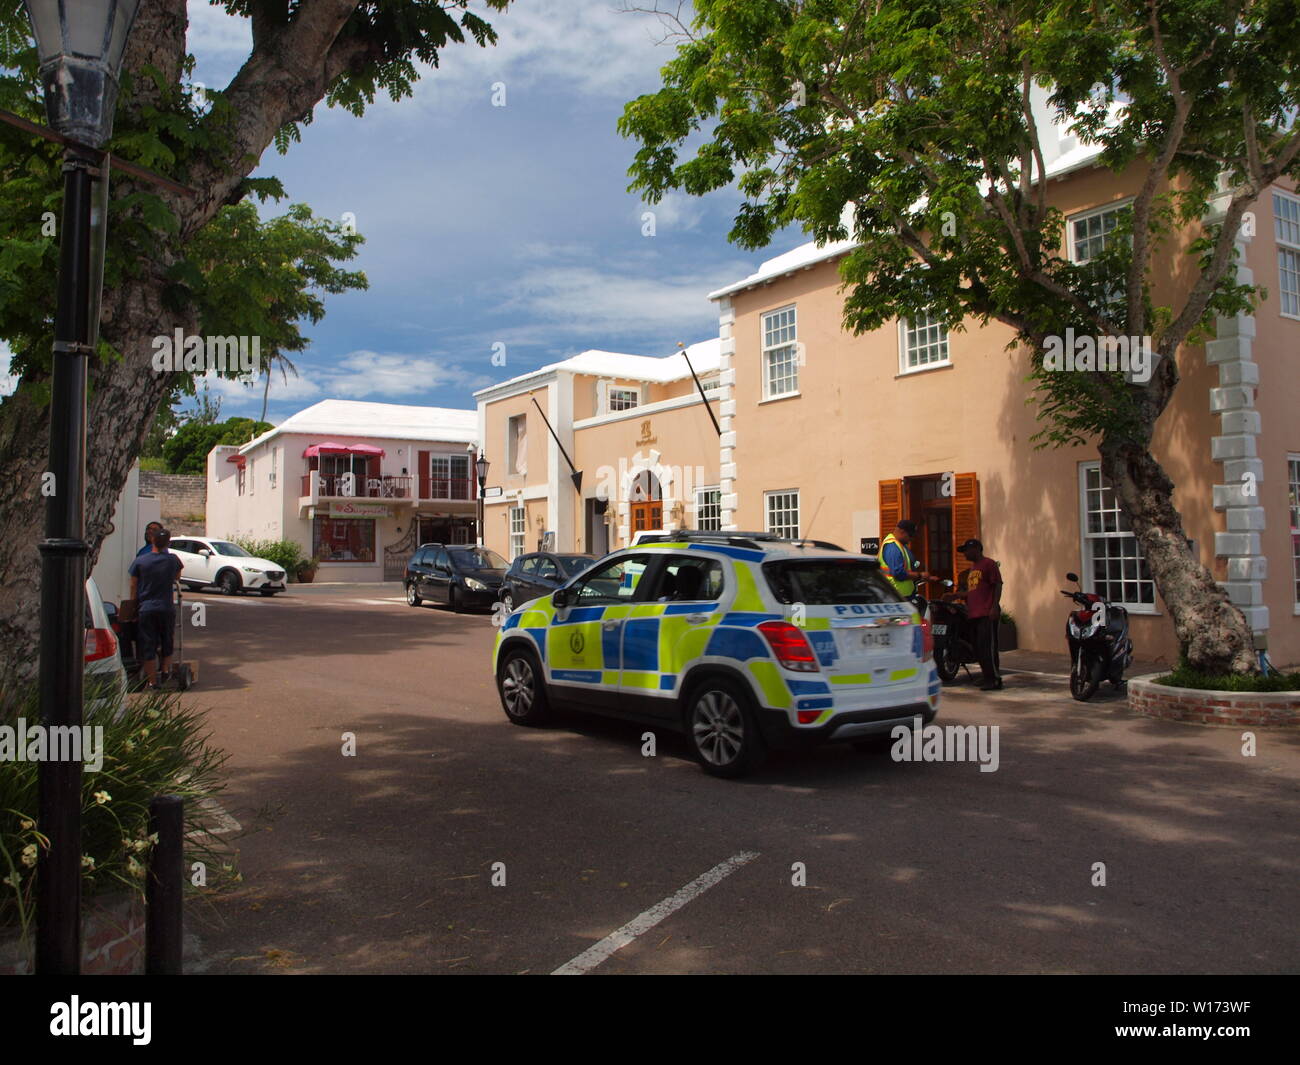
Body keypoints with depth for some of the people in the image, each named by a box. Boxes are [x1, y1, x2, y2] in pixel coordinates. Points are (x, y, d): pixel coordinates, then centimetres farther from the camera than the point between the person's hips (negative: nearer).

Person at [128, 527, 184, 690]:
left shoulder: (140, 561, -4)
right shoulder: (173, 560, -1)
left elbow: (133, 587, 1)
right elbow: (177, 576, 18)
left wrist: (133, 609, 10)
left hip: (145, 609, -1)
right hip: (166, 608, 1)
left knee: (147, 646, 4)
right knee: (166, 641, 22)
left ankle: (152, 681, 7)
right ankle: (166, 669, 22)